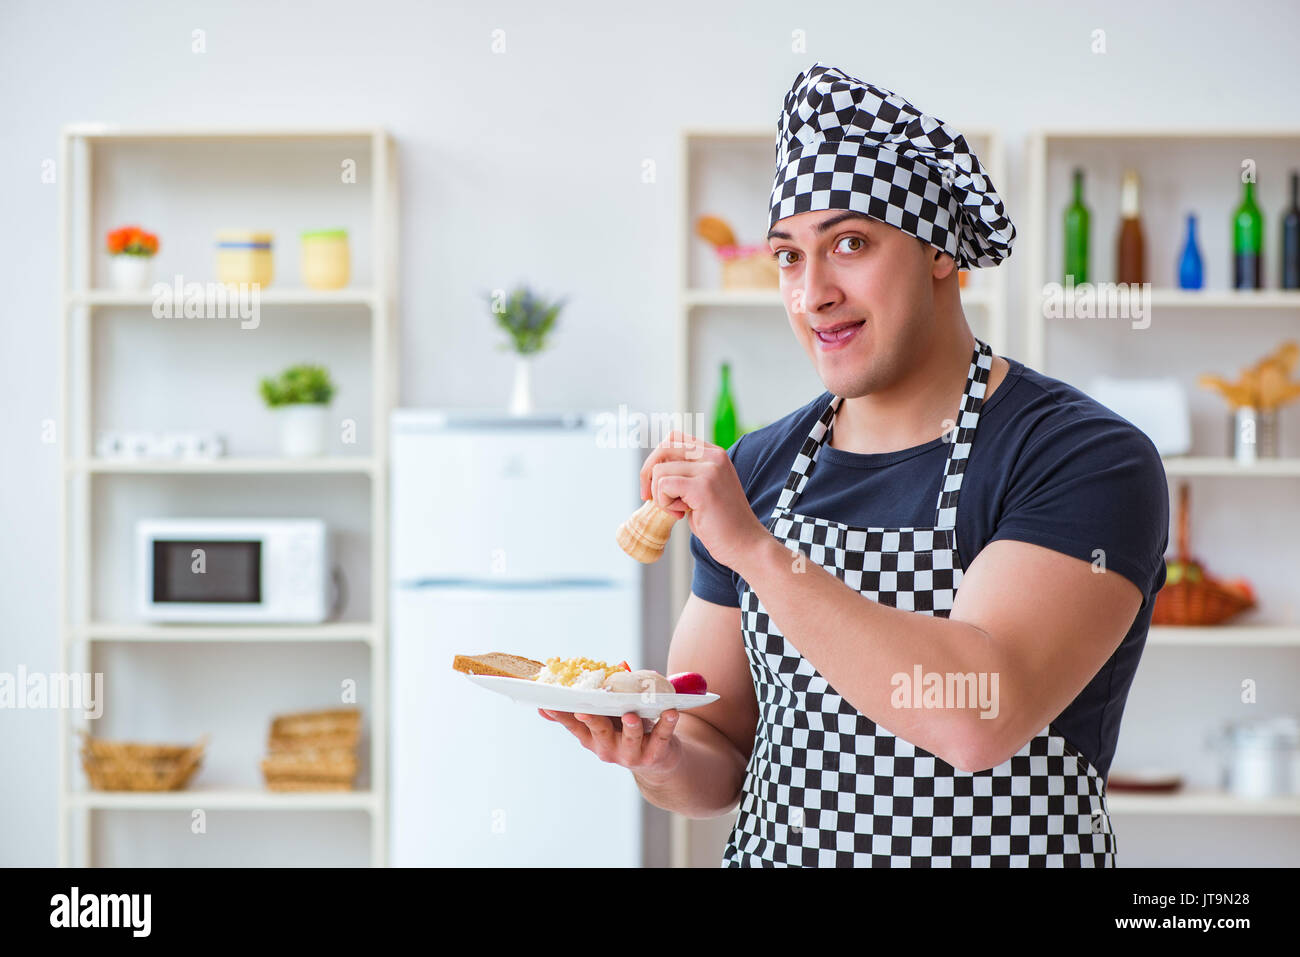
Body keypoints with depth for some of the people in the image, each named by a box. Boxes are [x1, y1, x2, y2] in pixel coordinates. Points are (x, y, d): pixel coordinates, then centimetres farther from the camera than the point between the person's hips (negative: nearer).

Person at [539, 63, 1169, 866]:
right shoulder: (756, 472, 6)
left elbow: (981, 717, -23)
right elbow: (717, 748, 11)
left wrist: (753, 549, -22)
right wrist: (661, 762, -9)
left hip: (1002, 856, -3)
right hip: (772, 852, 4)